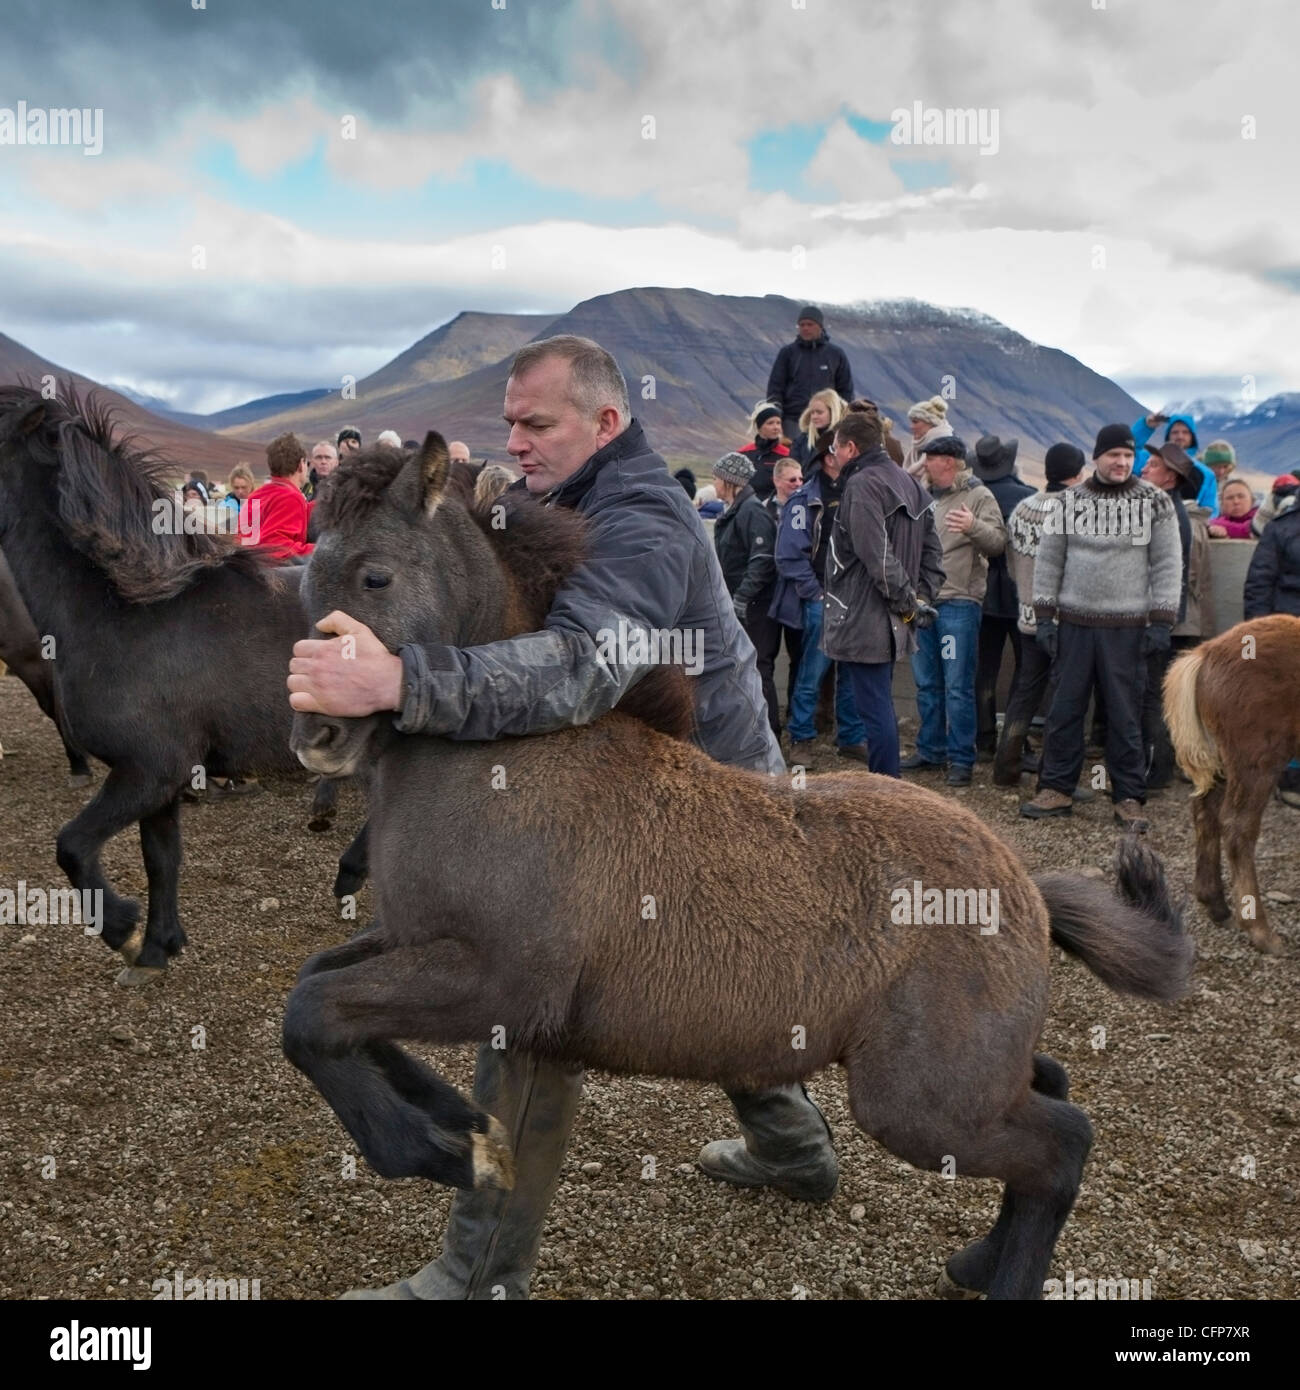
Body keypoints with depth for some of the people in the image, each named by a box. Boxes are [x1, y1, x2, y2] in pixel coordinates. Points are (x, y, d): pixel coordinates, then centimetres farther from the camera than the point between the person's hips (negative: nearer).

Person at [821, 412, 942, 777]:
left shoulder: (862, 485, -15)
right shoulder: (908, 483, 15)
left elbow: (877, 556, -23)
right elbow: (932, 550, 16)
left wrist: (908, 600, -14)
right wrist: (922, 598, 9)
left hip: (863, 620, -9)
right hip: (893, 623, 9)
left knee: (875, 710, -4)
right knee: (881, 706, 19)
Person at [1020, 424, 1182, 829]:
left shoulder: (1154, 503, 1)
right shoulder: (1070, 500, 5)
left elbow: (1167, 564, 0)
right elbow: (1048, 560, 7)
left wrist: (1161, 622, -6)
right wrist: (1044, 616, 3)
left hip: (1127, 628, -2)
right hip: (1073, 624, 2)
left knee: (1125, 715, 4)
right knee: (1064, 710, 6)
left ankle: (1128, 798, 13)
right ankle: (1057, 789, 17)